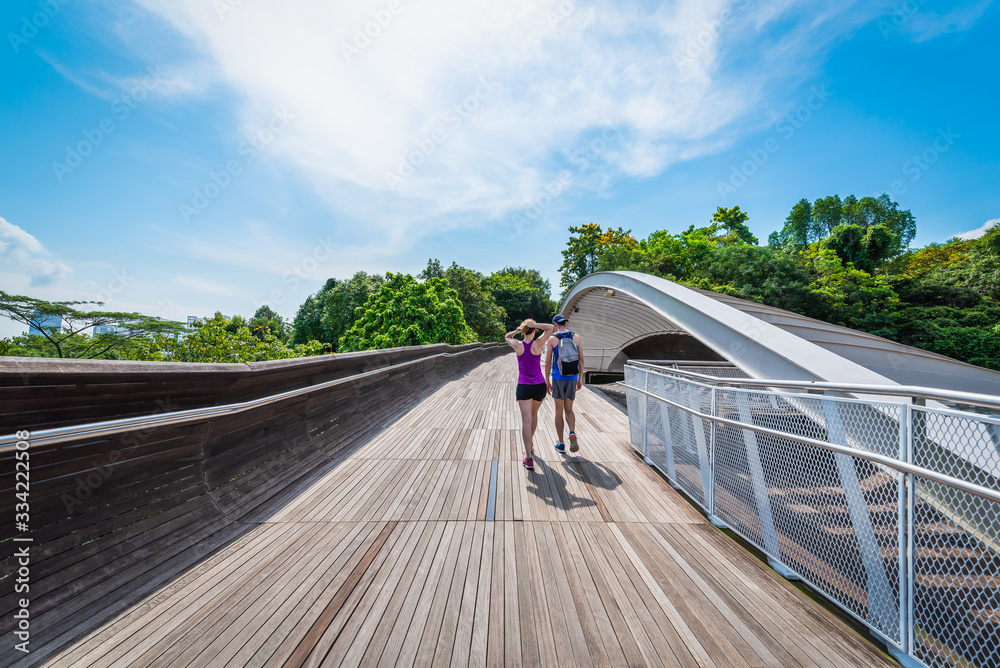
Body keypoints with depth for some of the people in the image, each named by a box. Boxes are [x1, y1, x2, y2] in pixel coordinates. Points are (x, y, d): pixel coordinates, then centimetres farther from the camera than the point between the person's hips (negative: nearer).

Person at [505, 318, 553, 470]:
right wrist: (534, 325, -10)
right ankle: (530, 442, 44)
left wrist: (517, 330, -3)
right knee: (533, 413, 24)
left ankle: (529, 458, -10)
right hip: (539, 386, 2)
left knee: (526, 420, -5)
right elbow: (550, 328, 2)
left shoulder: (518, 345, -7)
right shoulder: (537, 344, -10)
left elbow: (507, 337, 16)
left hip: (524, 387, -1)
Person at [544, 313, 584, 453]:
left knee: (559, 410, 7)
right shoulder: (576, 337, 5)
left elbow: (547, 362, -5)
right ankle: (572, 433, -12)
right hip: (572, 378, 2)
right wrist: (580, 378, 14)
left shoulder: (552, 338, -4)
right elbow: (581, 359, 6)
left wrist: (547, 381, 2)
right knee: (569, 409, 15)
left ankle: (561, 444, 12)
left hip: (557, 378, -2)